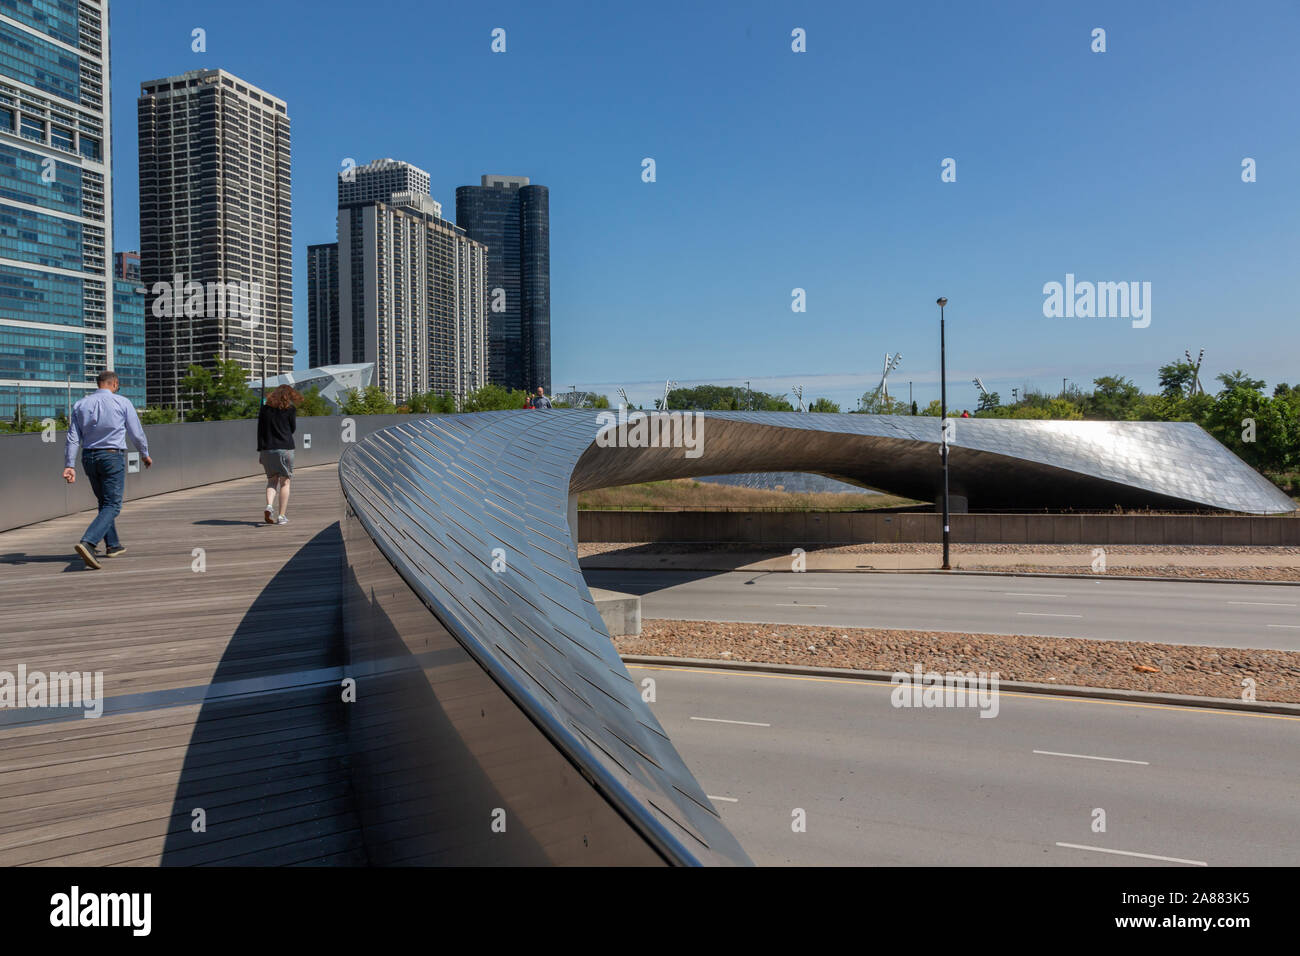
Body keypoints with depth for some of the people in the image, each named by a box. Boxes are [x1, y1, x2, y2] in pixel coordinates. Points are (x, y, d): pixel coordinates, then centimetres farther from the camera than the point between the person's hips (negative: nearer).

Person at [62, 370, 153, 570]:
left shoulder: (80, 405, 7)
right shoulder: (122, 403, -4)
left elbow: (73, 438, 1)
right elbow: (136, 433, 1)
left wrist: (69, 465, -2)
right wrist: (145, 454, 16)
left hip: (89, 457, 5)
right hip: (112, 456, -5)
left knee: (104, 502, 20)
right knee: (112, 506, -6)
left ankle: (113, 545, 26)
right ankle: (88, 542, -25)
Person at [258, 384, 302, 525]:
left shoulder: (265, 409, 8)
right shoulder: (290, 409, -2)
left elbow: (260, 431, 7)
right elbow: (293, 429, 6)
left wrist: (260, 450, 11)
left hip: (267, 449, 3)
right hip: (285, 448, -3)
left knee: (272, 480, 15)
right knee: (284, 481, 4)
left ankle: (269, 506, -10)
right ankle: (282, 516, 1)